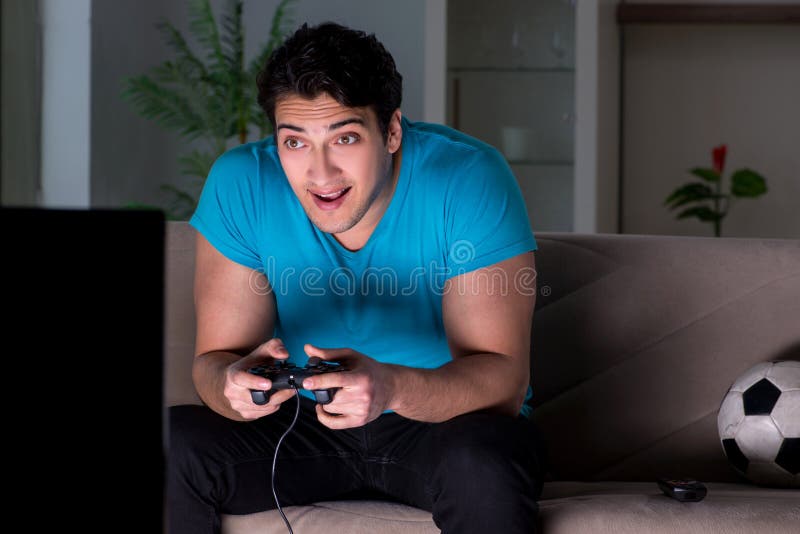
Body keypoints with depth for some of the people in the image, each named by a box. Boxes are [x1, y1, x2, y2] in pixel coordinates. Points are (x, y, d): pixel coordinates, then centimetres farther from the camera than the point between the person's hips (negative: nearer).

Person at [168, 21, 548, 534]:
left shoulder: (471, 180, -21)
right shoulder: (240, 184, -12)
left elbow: (504, 378, -24)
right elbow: (214, 360, -11)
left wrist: (391, 388, -45)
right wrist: (236, 384, -37)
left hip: (448, 424, -2)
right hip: (304, 427, 3)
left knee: (483, 464, -37)